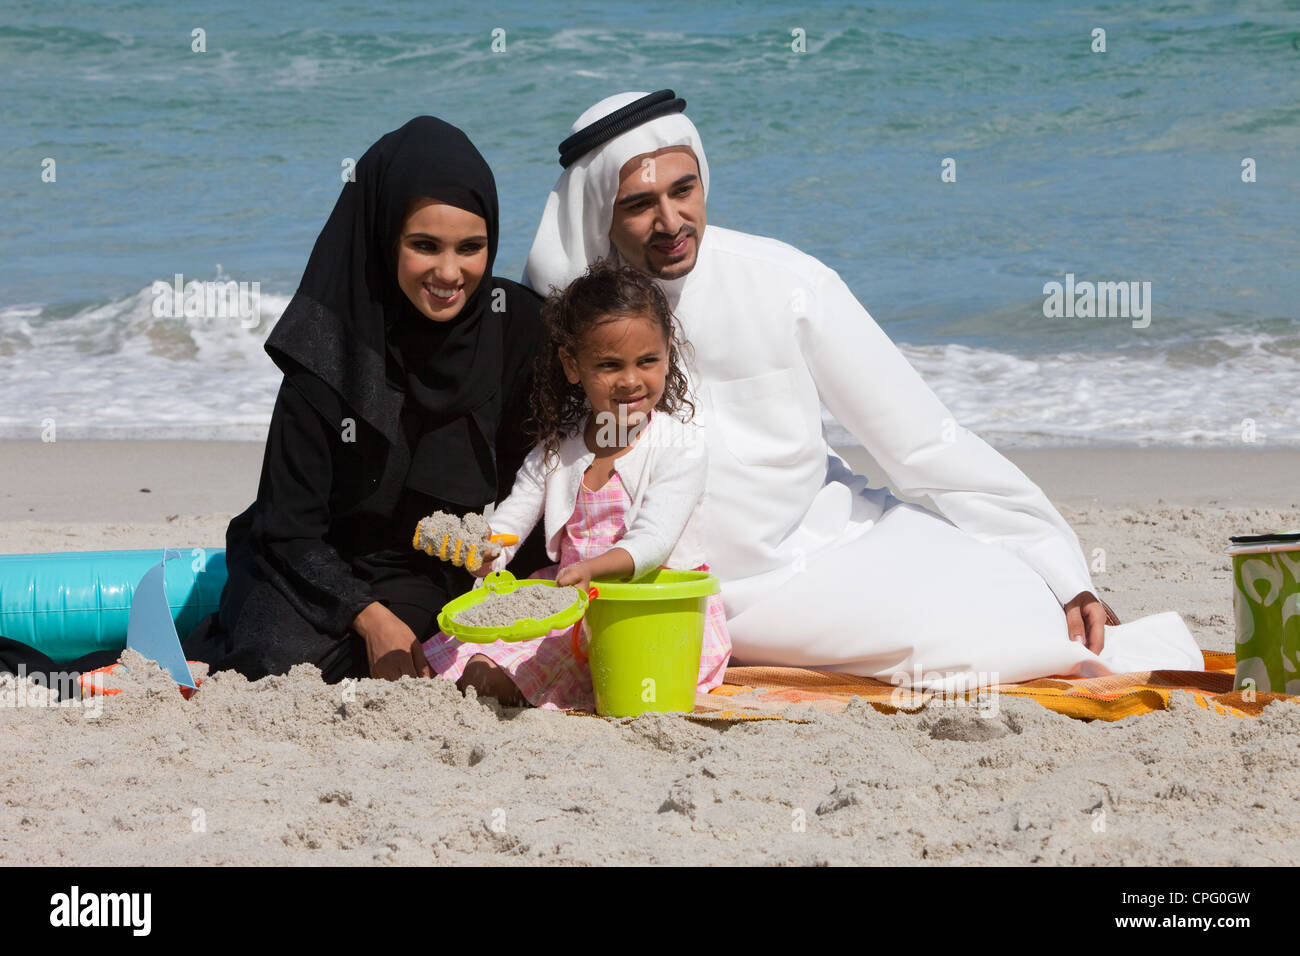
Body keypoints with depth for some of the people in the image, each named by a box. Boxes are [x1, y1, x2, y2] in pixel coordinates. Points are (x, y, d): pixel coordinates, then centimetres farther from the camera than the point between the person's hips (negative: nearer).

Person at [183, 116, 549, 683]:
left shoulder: (517, 324, -10)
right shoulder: (330, 353, -16)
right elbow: (290, 524, -13)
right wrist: (372, 619, -23)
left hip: (435, 573, 2)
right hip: (322, 561, -2)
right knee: (286, 659, -30)